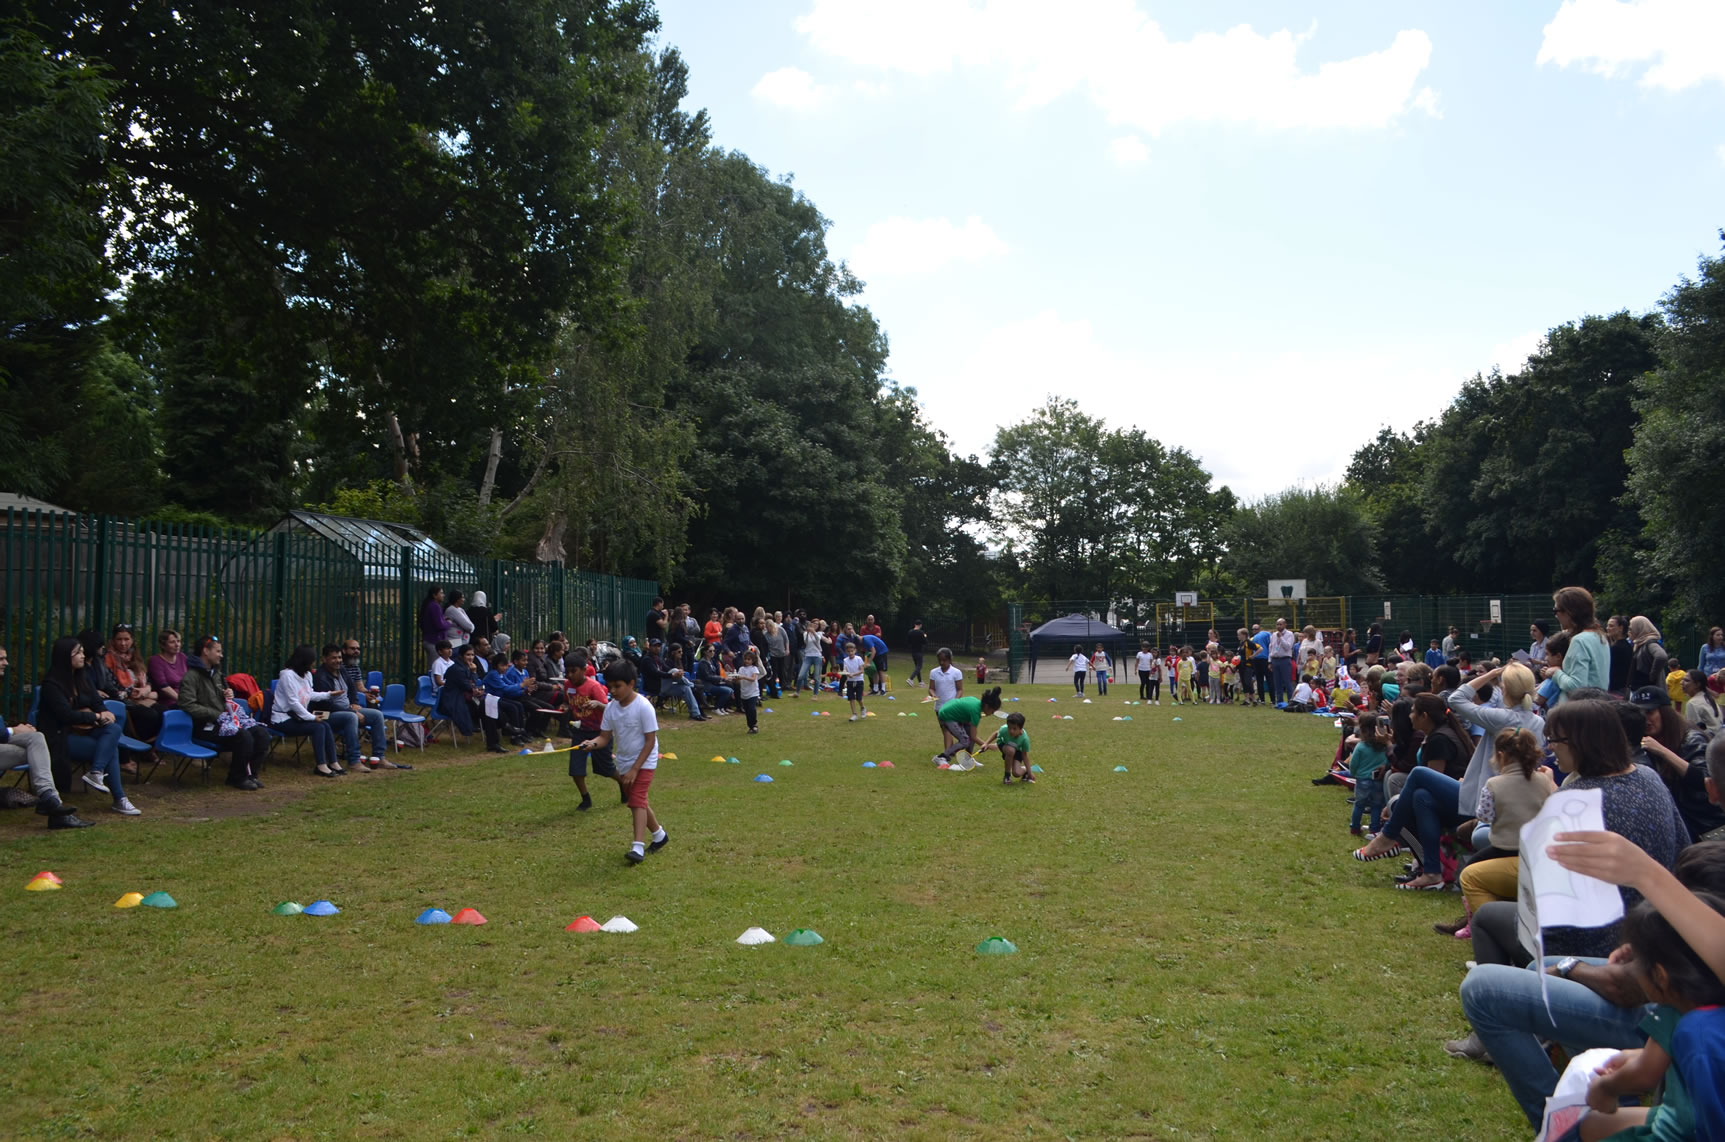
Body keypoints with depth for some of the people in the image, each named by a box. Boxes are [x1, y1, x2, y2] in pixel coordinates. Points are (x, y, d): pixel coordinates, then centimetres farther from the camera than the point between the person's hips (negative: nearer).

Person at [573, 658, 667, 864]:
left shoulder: (643, 706, -22)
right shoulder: (611, 707, -5)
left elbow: (650, 740, -20)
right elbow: (605, 737, -3)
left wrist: (635, 769, -21)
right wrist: (592, 743, -27)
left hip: (644, 762, -7)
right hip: (623, 763, 7)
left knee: (637, 800, -19)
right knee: (634, 803, 16)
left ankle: (638, 847, -23)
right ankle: (659, 834, 35)